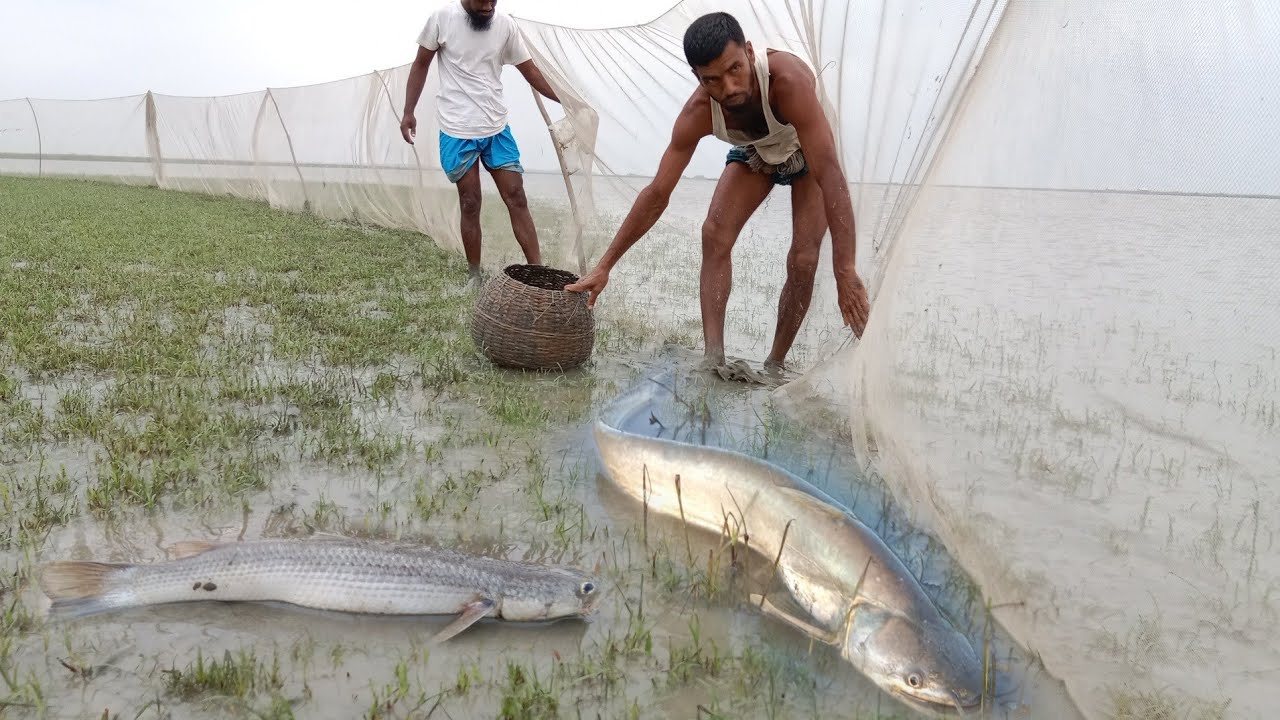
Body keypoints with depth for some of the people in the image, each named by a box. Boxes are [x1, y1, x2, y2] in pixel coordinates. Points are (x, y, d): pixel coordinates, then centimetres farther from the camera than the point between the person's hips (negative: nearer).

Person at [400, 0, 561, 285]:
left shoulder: (505, 24, 0)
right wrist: (408, 112, 1)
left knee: (517, 198, 0)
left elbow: (530, 70, 9)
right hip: (458, 132, -2)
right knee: (470, 204, 0)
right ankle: (475, 277, 13)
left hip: (497, 128, 3)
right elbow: (421, 64, 4)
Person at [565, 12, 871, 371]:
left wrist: (846, 271, -53)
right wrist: (604, 266, -24)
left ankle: (774, 365, 5)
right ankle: (713, 360, -17)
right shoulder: (698, 112, -30)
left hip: (807, 151, -3)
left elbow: (830, 174, -47)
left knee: (803, 260, -14)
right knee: (714, 234, -17)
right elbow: (657, 194, -24)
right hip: (754, 153, 3)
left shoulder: (788, 79, -44)